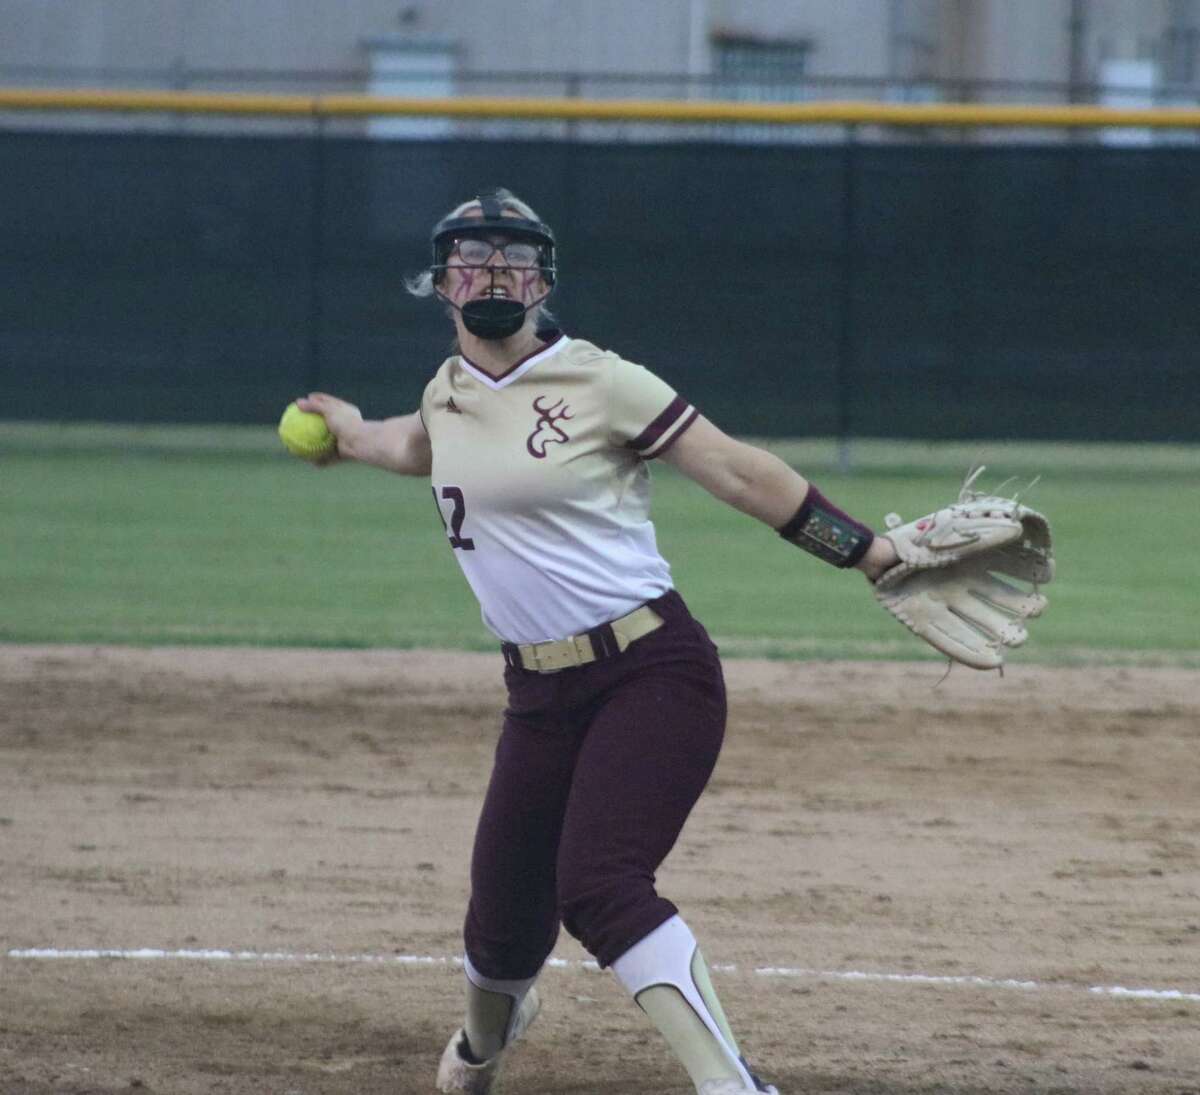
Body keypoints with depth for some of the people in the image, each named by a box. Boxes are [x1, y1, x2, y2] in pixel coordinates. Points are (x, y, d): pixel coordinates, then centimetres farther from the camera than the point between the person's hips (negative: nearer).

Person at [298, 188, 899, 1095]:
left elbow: (738, 470, -9)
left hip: (653, 676, -6)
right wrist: (354, 432, 54)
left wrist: (872, 553, -14)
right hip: (541, 695, 6)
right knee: (505, 916, 12)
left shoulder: (597, 382, -8)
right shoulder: (448, 391, 10)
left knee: (598, 885, -27)